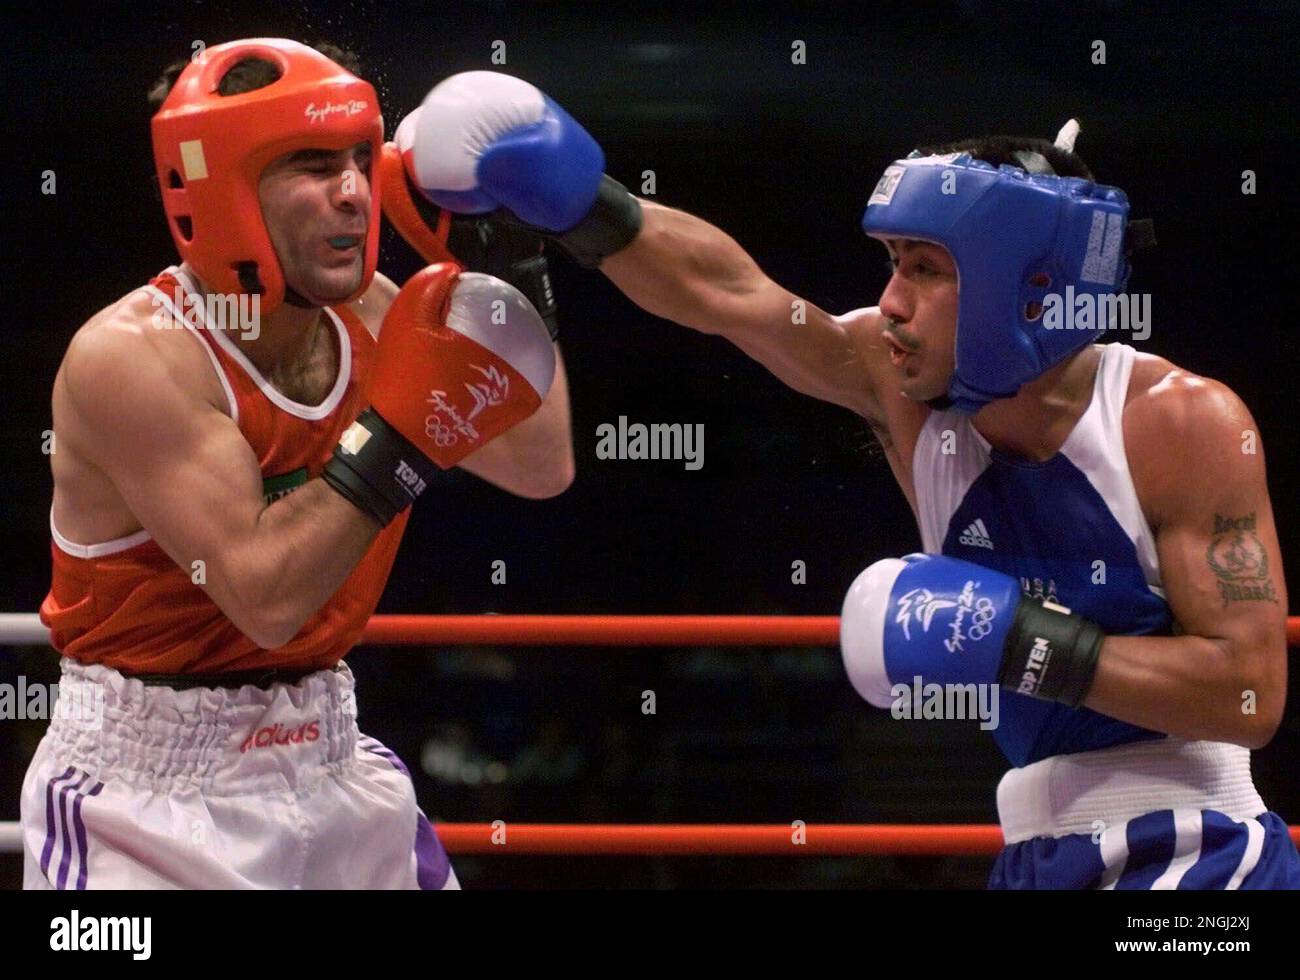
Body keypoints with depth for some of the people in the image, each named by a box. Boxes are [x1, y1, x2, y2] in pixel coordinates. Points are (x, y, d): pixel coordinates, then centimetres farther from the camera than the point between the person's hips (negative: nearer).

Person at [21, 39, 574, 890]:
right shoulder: (130, 357, -22)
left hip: (327, 757, 7)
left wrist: (516, 269, -1)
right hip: (149, 787, -7)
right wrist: (401, 434, -29)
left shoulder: (371, 317, -1)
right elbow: (266, 597, -28)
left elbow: (542, 468, 7)